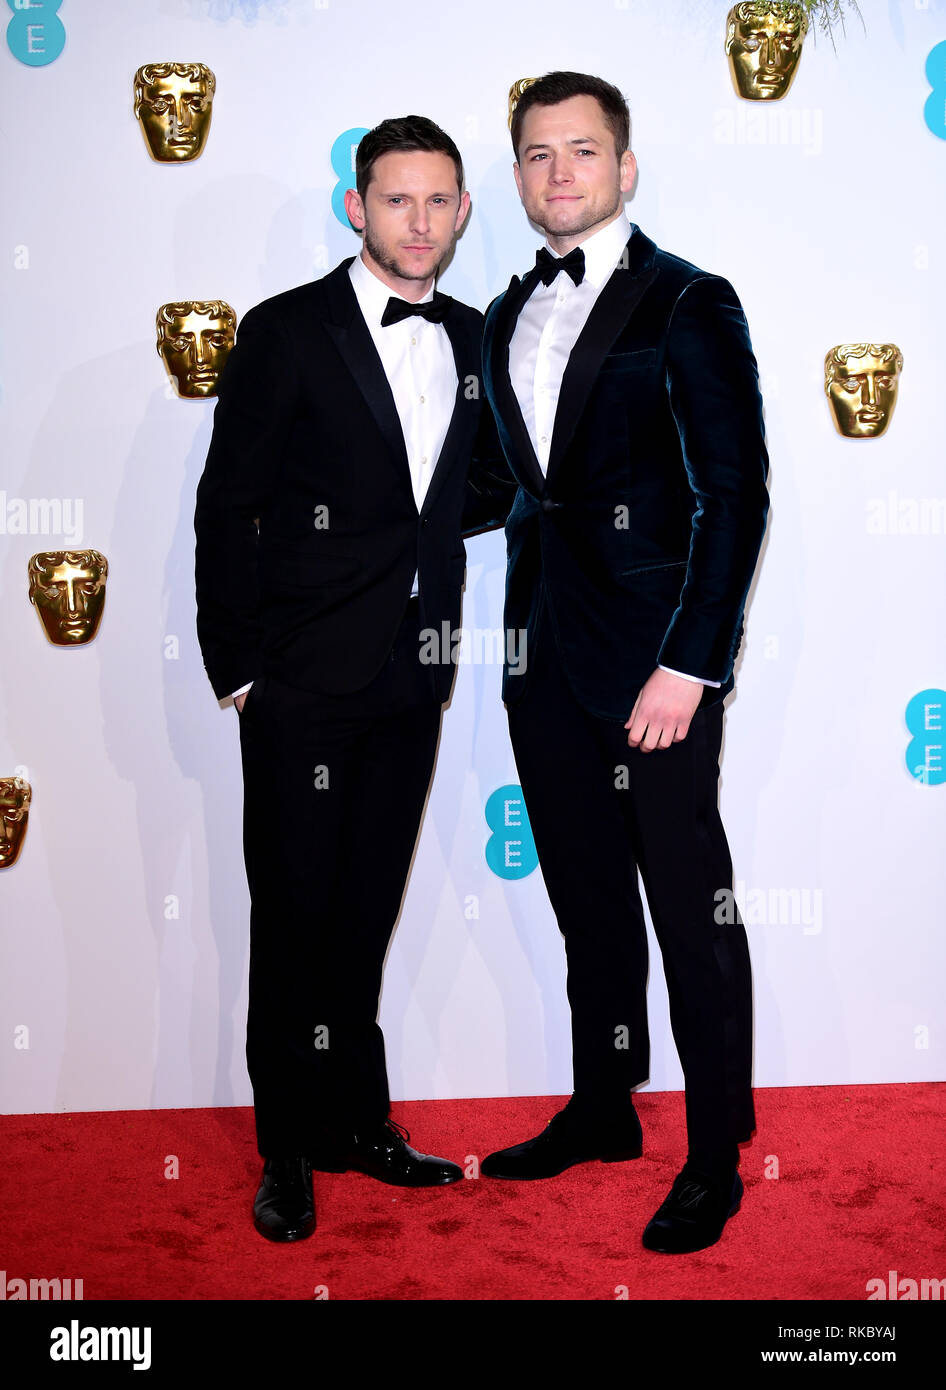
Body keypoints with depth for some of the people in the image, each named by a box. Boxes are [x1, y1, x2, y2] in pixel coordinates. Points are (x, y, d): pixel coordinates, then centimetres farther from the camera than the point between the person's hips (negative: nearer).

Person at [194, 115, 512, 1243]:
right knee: (296, 914, 3)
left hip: (412, 681, 5)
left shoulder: (470, 340, 11)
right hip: (304, 683, -4)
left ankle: (355, 1122, 28)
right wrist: (235, 669, -9)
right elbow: (225, 507, -6)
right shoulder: (286, 333, -5)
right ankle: (290, 1150, 18)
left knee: (366, 913, 14)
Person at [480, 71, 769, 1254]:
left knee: (691, 909, 0)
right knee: (585, 898, 15)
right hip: (544, 652, 6)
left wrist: (688, 665, -15)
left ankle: (716, 1155, 15)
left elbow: (736, 496, -10)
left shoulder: (690, 305, -5)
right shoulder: (506, 319, 15)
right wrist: (520, 625, 8)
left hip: (655, 661, -6)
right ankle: (603, 1109, 31)